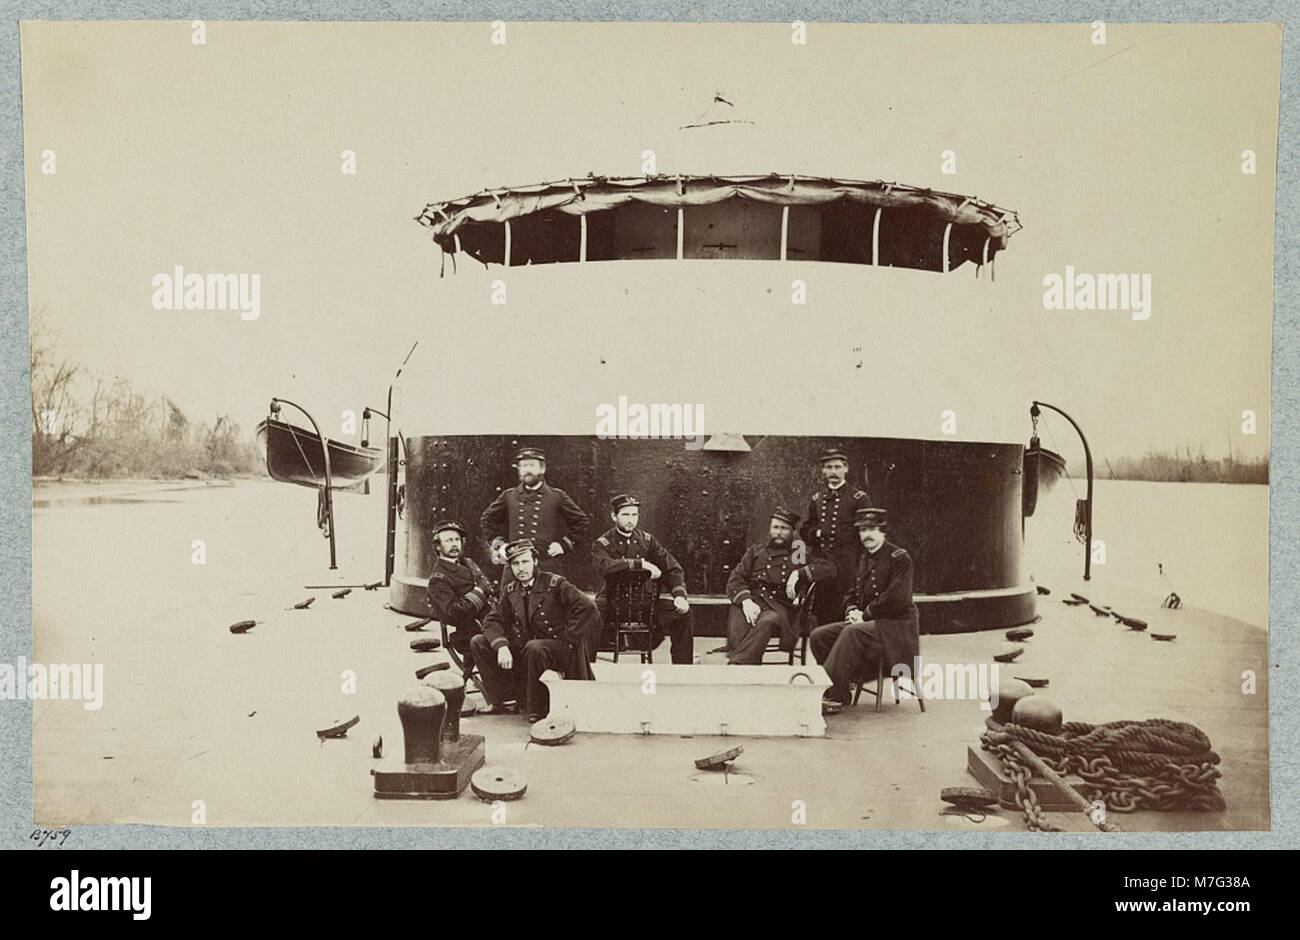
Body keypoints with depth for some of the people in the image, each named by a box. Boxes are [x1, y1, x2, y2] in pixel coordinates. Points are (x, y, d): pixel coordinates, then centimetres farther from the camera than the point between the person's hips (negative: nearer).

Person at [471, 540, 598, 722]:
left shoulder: (554, 583, -11)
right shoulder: (510, 591, 7)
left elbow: (586, 607, -22)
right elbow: (493, 620, 0)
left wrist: (567, 640, -20)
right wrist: (501, 646, -20)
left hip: (558, 648, -6)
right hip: (522, 649, 6)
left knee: (534, 648, -39)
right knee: (478, 643, -3)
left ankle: (538, 709, -20)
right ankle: (503, 699, 1)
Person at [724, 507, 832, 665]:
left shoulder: (799, 555, 24)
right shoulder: (755, 551, 24)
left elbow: (826, 567, 10)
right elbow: (735, 579, 12)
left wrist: (799, 574, -6)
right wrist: (745, 601, -10)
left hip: (780, 607, -1)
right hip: (752, 602, 1)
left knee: (768, 621, -38)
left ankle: (734, 666, -42)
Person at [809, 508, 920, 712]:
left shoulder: (899, 558, -9)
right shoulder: (864, 558, 15)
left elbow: (896, 598, -18)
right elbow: (852, 592, 21)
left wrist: (865, 615, -15)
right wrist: (852, 611, -1)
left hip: (895, 626, -8)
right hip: (866, 622, 8)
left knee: (852, 633, -35)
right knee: (819, 636, -9)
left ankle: (832, 696, -33)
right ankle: (841, 690, -6)